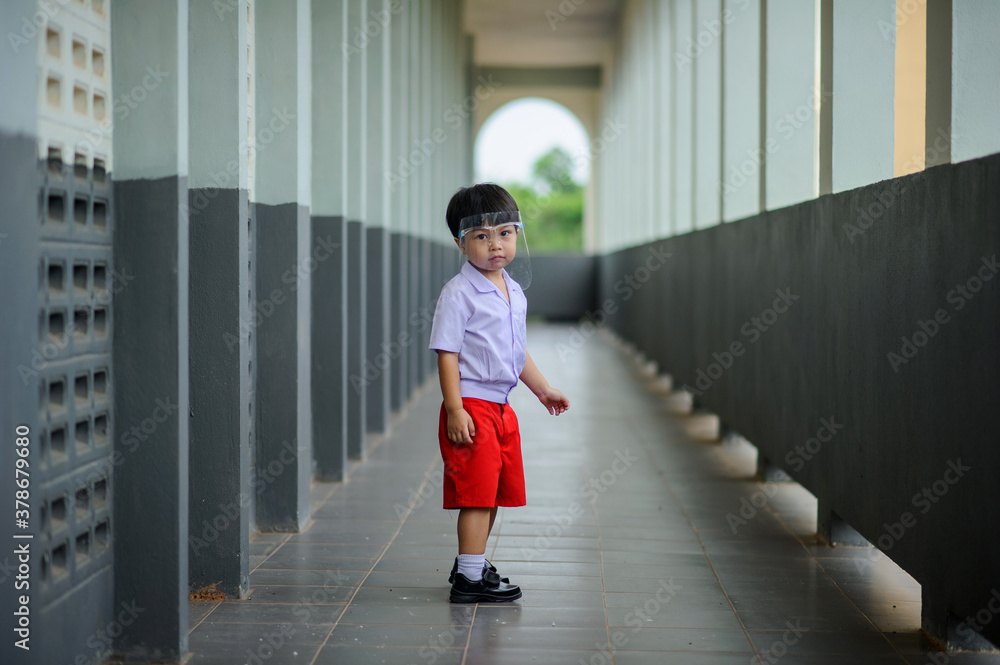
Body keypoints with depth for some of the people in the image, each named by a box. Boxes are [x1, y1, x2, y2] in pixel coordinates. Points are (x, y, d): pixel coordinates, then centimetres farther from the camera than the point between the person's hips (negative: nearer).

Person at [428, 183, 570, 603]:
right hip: (471, 408, -8)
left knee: (494, 492, 15)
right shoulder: (458, 294, -13)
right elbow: (447, 354, -15)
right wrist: (455, 410, -20)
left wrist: (542, 389, 28)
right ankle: (470, 578, -2)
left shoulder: (514, 293, 12)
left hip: (501, 408, 8)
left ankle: (471, 563, 29)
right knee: (477, 494, -8)